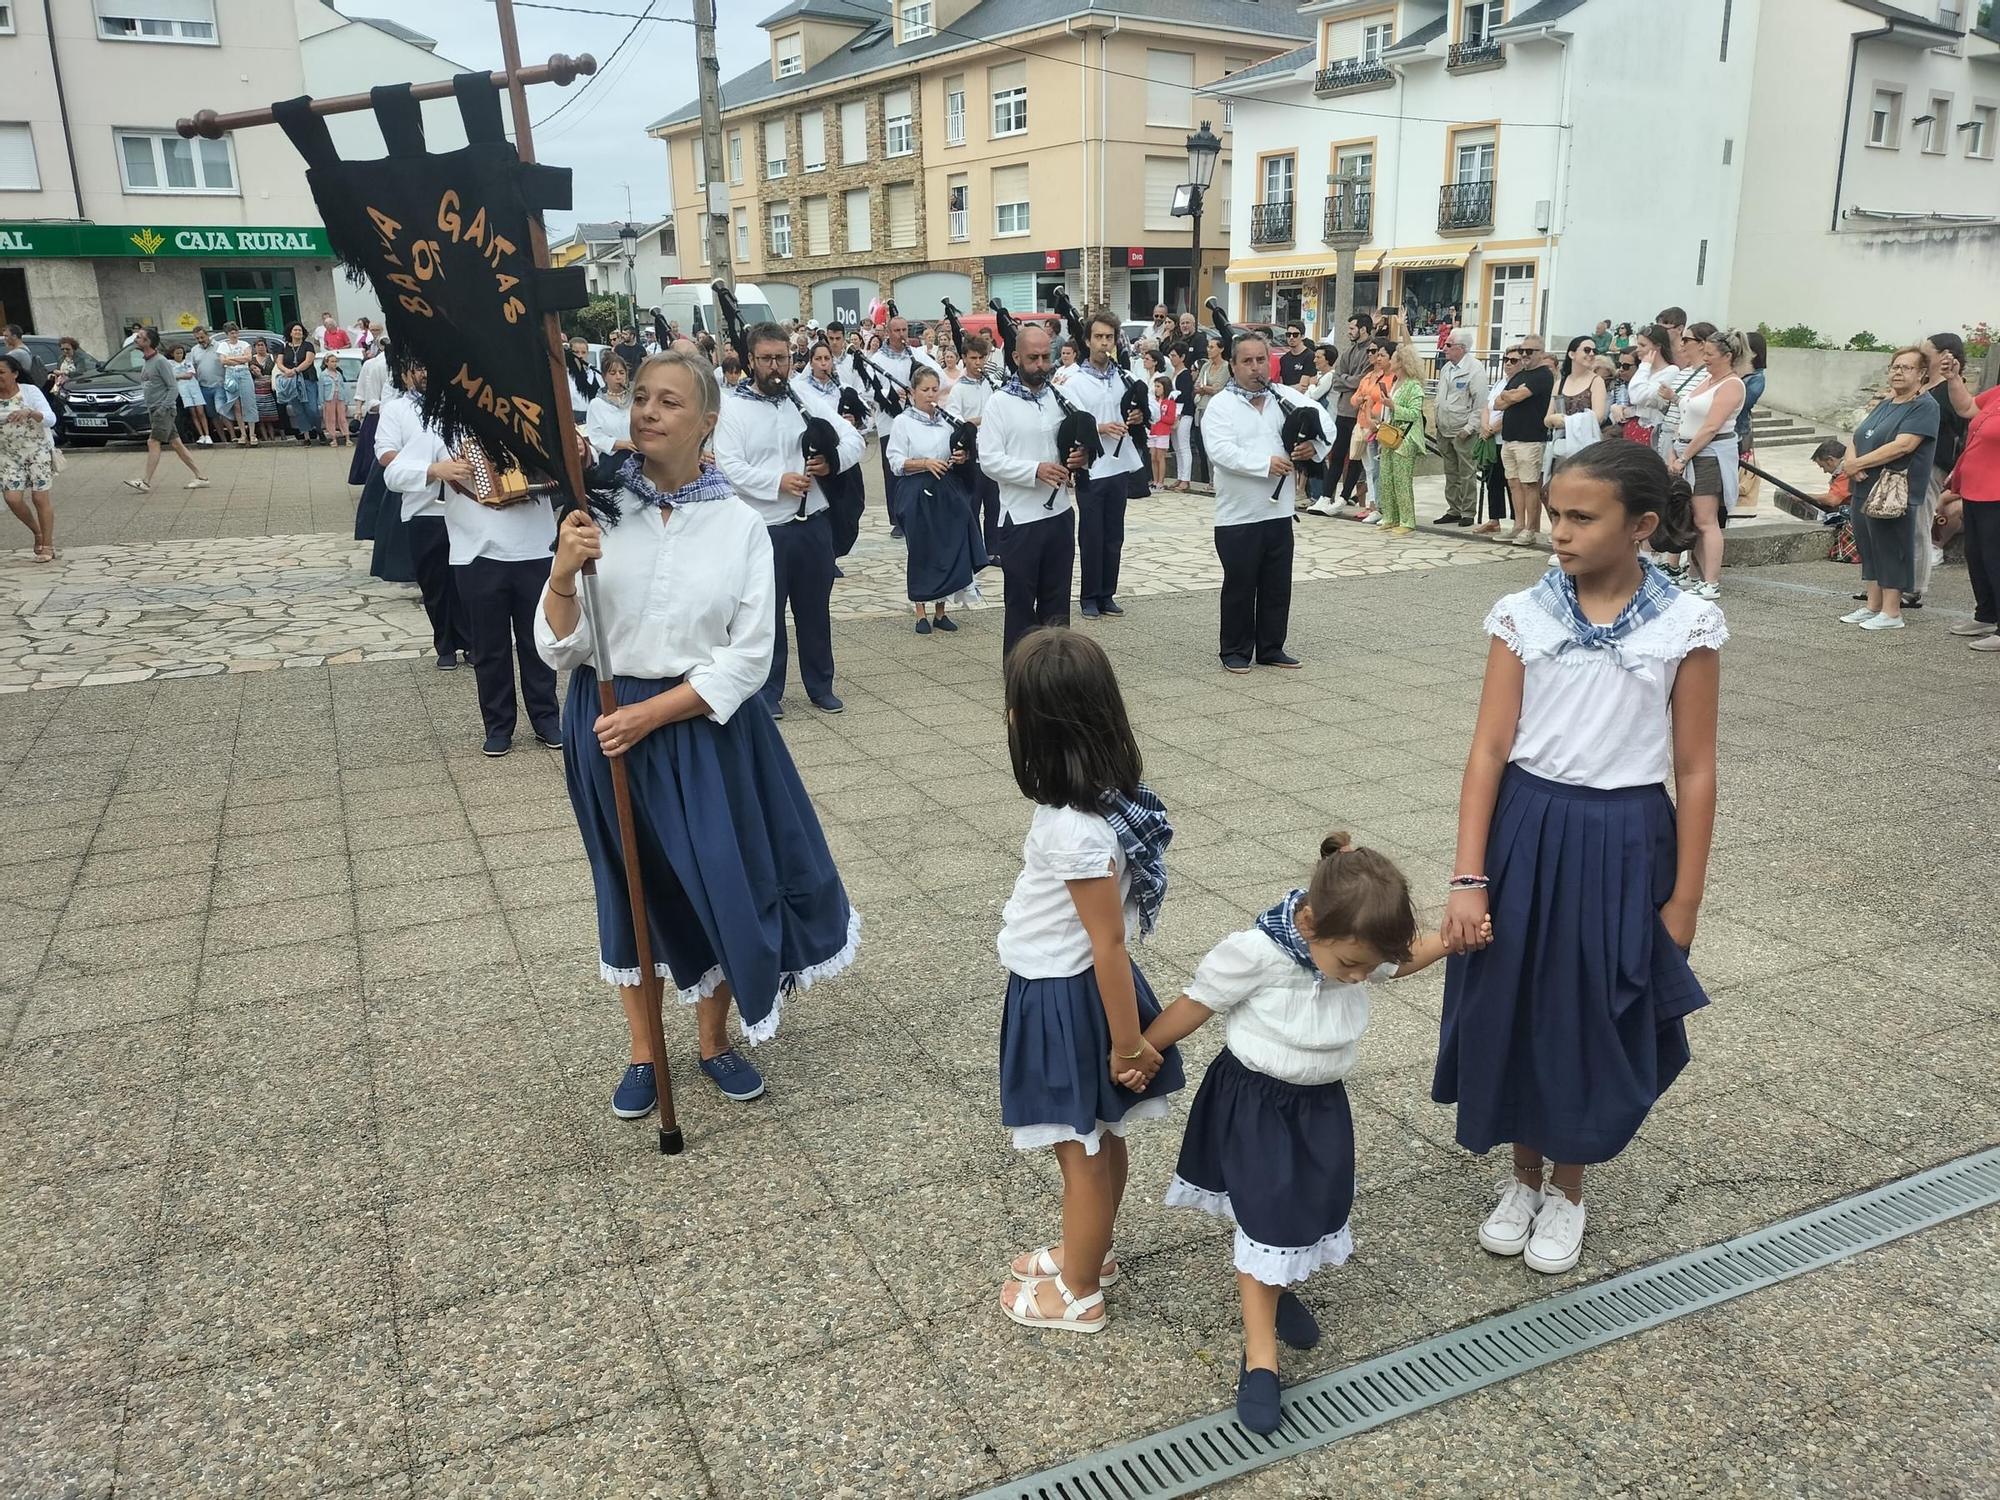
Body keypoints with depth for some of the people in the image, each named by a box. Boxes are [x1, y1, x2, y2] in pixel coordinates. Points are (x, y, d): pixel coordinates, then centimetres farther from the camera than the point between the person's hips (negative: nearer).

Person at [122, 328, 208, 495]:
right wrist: (150, 408, 15)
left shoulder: (161, 362, -11)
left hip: (163, 410, -9)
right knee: (176, 444, 7)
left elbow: (173, 388, -15)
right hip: (153, 410, 9)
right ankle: (201, 477, 8)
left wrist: (163, 408, -20)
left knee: (153, 443, -14)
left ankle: (147, 482, -18)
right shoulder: (146, 363, 16)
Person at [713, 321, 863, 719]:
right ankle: (767, 692, 18)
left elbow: (854, 439, 4)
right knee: (767, 611, 5)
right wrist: (778, 482, -24)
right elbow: (730, 466, -13)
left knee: (815, 608, 13)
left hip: (813, 523, 3)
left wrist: (833, 461, -17)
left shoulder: (809, 401, 6)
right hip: (763, 527, -3)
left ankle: (820, 686, 27)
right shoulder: (732, 407, -4)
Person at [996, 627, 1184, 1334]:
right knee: (1101, 1138, 24)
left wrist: (1128, 1042, -15)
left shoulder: (1075, 832, -32)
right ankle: (1090, 1252, 45)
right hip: (1075, 990, 8)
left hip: (1066, 1000, -8)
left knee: (1080, 1151, 11)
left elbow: (1110, 945, -24)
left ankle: (1079, 1293, 31)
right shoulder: (1108, 794, -4)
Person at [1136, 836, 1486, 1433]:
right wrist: (1142, 1052, -5)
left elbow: (1401, 959, 10)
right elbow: (1195, 1005, -16)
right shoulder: (1254, 952, -31)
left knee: (1314, 1210, 16)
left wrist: (1453, 938, -6)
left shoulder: (1355, 946, -14)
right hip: (1254, 1102, -5)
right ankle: (1260, 1355, 8)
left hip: (1321, 1103, 5)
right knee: (1267, 1219, -5)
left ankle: (1274, 1287, 44)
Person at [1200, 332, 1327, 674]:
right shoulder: (1221, 405, -6)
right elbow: (1221, 451, -20)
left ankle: (1271, 648, 24)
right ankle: (1235, 651, 16)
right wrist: (1265, 463, -24)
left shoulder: (1285, 398, 8)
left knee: (1278, 586, 11)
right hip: (1237, 516, -5)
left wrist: (1315, 446, -11)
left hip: (1278, 512, 5)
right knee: (1240, 587, 4)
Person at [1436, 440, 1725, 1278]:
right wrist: (1467, 879, -10)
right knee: (1514, 1010, 11)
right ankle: (1522, 1178, 35)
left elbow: (1694, 772, -3)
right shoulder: (1521, 617, -5)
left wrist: (1684, 899, -1)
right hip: (1526, 833, 1)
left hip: (1622, 845, -1)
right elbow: (1489, 751, -6)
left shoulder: (1687, 628, -8)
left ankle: (1567, 1191, 34)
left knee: (1593, 1019, 11)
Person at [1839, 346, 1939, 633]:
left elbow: (1902, 446, -20)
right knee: (1869, 549, 12)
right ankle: (1872, 606, 21)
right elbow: (1856, 440, 14)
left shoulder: (1924, 407, -8)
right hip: (1864, 492, 8)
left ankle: (1891, 612, 3)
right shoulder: (1884, 406, 18)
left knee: (1891, 551, -3)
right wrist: (1851, 462, -9)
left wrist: (1857, 463, -16)